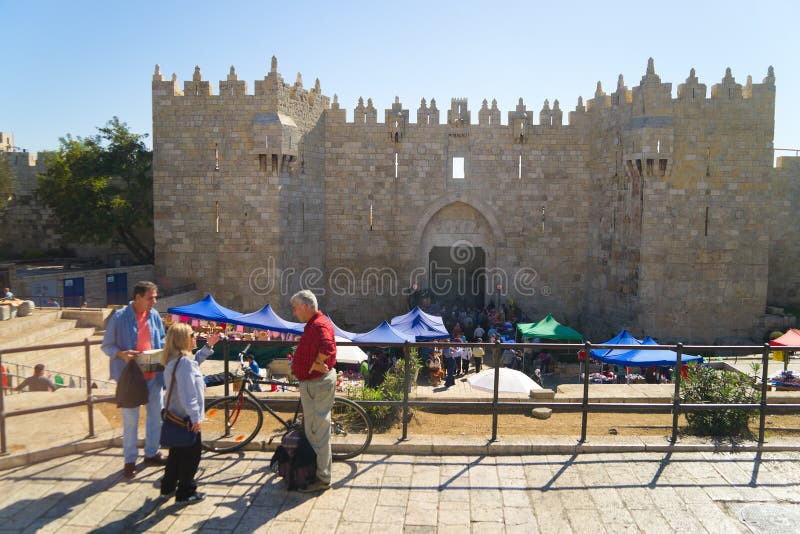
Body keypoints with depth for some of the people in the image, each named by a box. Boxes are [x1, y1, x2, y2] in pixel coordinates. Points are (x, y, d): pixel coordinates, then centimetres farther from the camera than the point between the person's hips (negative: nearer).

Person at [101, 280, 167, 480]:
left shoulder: (154, 316, 2)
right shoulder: (119, 317, -12)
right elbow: (106, 346, -5)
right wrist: (122, 354, -24)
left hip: (153, 375, 5)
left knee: (156, 415, 14)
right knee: (130, 420, 5)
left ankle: (151, 453, 33)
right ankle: (130, 461, 22)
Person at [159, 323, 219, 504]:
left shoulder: (173, 360, 5)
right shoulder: (185, 362, -25)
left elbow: (195, 360, 25)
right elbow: (188, 393, -27)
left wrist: (208, 345, 17)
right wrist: (195, 418, -22)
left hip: (175, 416, 10)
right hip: (187, 418, -10)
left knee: (176, 452, 22)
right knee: (191, 455, 4)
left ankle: (168, 487, 35)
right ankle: (185, 493, 14)